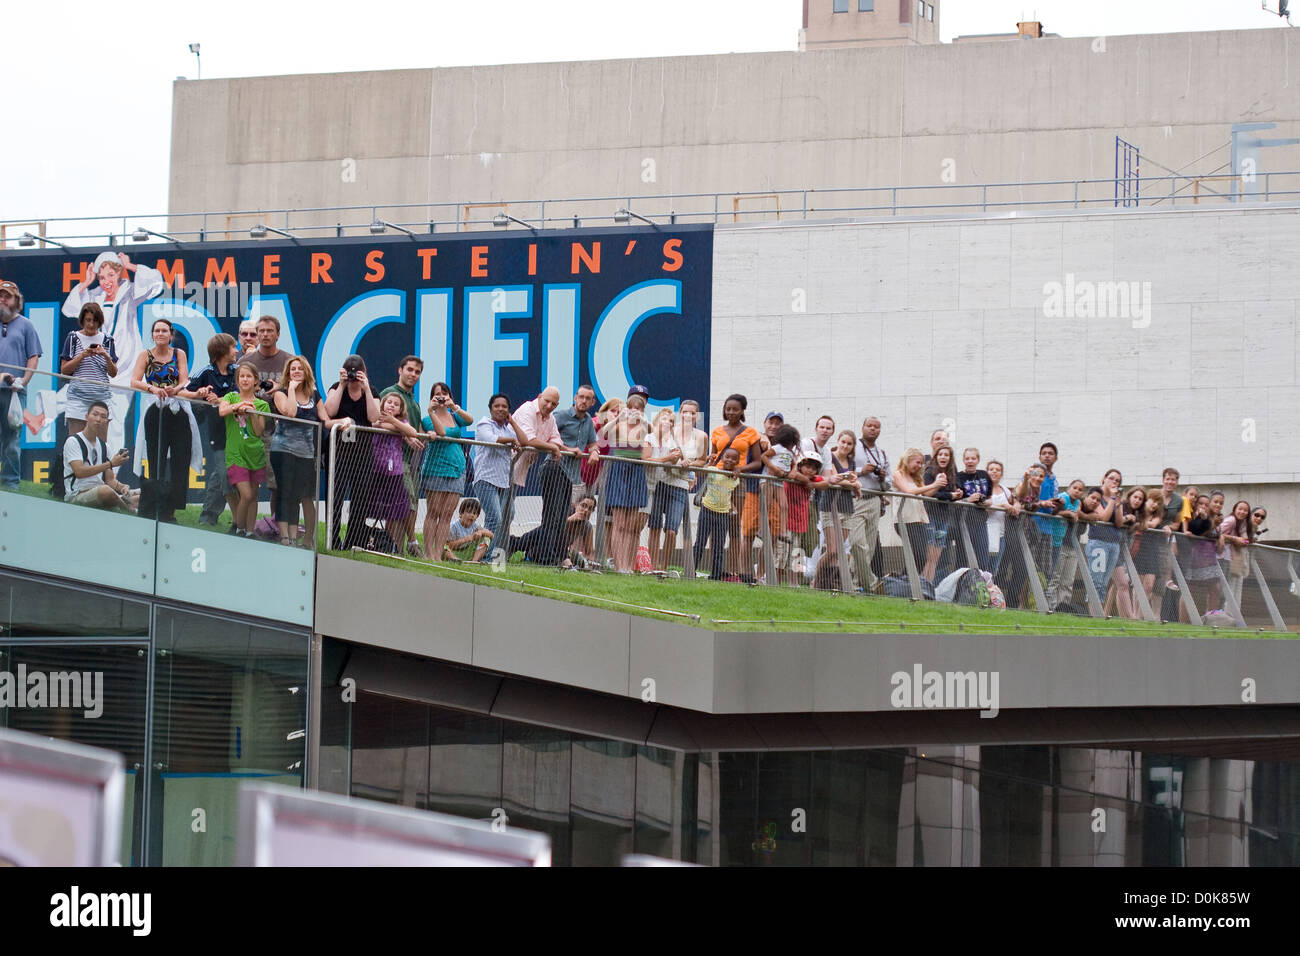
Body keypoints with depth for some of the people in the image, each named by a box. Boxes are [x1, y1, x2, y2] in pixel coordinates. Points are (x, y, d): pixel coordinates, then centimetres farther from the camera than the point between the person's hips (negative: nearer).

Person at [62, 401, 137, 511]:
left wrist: (121, 487, -6)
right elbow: (79, 471, -17)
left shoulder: (104, 447, 19)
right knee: (105, 491, -37)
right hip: (76, 496, -6)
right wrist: (111, 464, -18)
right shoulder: (73, 441, -3)